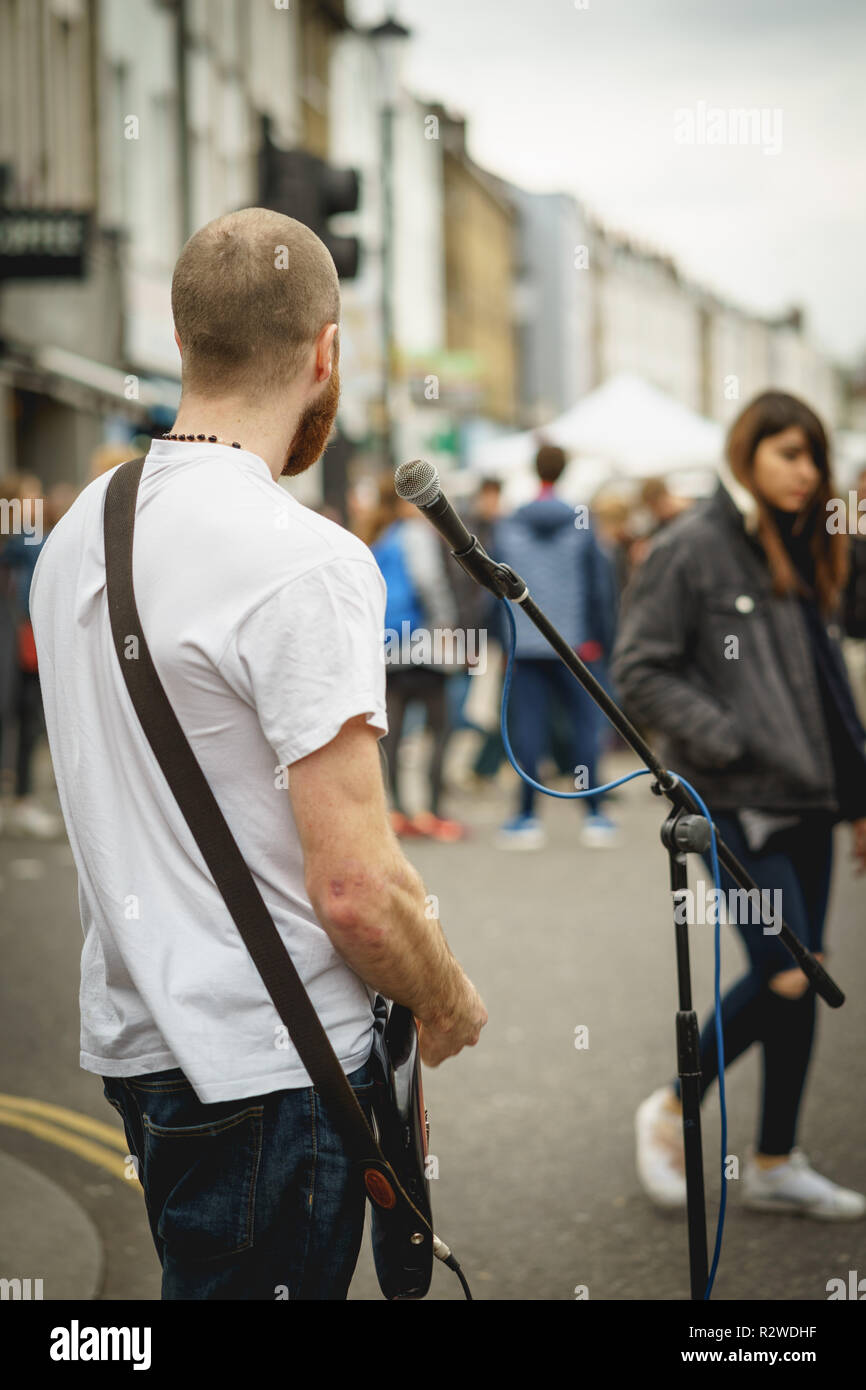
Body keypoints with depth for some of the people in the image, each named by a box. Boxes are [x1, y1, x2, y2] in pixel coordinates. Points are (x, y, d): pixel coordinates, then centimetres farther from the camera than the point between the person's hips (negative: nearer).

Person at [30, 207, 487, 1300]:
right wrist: (448, 1007, -4)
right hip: (267, 1067, -9)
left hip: (131, 1034, 9)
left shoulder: (78, 530, 7)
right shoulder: (308, 565, -20)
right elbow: (355, 887, -24)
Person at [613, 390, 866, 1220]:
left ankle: (775, 1165, 18)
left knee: (798, 981, 8)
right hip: (737, 805, -7)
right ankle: (672, 1111, 10)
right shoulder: (691, 548, -8)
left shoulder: (799, 552, 15)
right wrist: (728, 745, -17)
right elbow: (638, 672, -11)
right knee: (785, 974, -11)